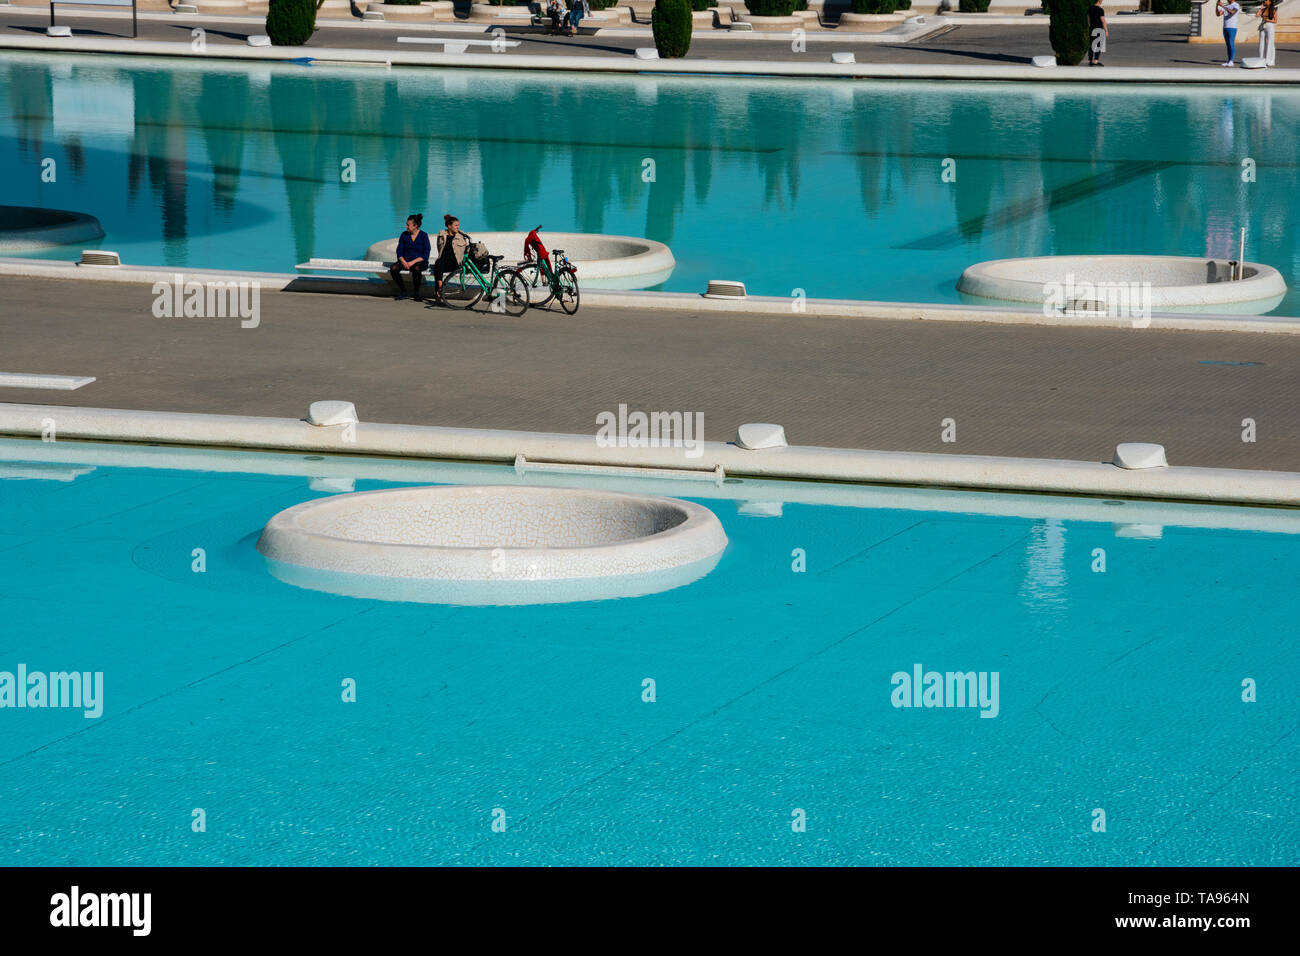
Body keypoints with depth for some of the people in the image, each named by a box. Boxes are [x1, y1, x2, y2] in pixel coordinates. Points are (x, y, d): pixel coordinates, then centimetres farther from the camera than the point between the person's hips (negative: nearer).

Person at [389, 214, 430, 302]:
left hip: (419, 262, -4)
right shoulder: (404, 235, 7)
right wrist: (403, 261, -14)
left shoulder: (424, 236, -4)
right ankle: (403, 292, -11)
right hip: (405, 261, 4)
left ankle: (416, 293, -21)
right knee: (394, 268, -26)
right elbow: (399, 251, 6)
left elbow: (425, 256, -8)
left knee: (416, 269, -40)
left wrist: (413, 262, -19)